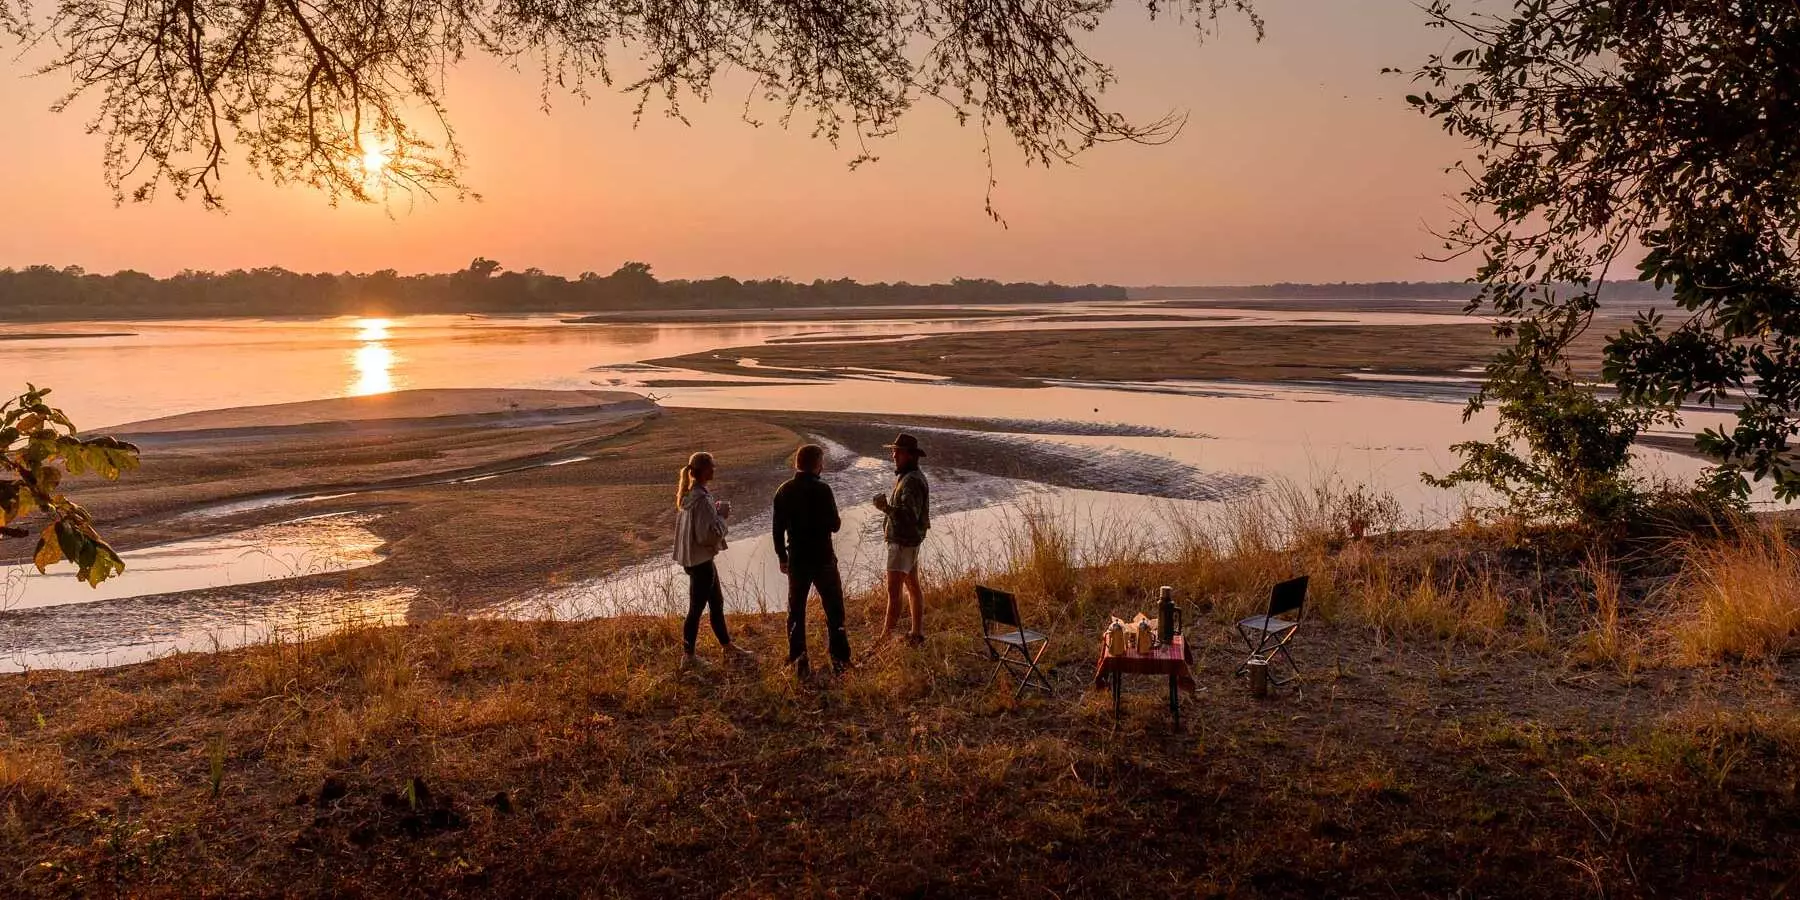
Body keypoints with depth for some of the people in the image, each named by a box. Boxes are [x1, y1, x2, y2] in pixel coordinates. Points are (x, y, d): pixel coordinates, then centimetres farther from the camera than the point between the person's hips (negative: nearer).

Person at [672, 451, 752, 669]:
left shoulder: (688, 494, 7)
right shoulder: (701, 499, -24)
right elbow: (707, 535, -26)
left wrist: (717, 511, 6)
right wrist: (722, 516, -13)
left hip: (693, 558, 10)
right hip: (701, 560, -10)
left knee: (716, 602, 20)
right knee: (697, 608, 2)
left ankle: (728, 647, 33)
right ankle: (688, 657, 13)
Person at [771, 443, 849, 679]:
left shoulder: (784, 491, 1)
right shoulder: (821, 489, -14)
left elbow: (778, 529, 5)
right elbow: (834, 525, -14)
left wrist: (782, 557, 15)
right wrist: (837, 520, 10)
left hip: (796, 560, 4)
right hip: (822, 558, -4)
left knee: (796, 610, 11)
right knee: (833, 609, 7)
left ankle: (798, 661, 10)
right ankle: (839, 658, 8)